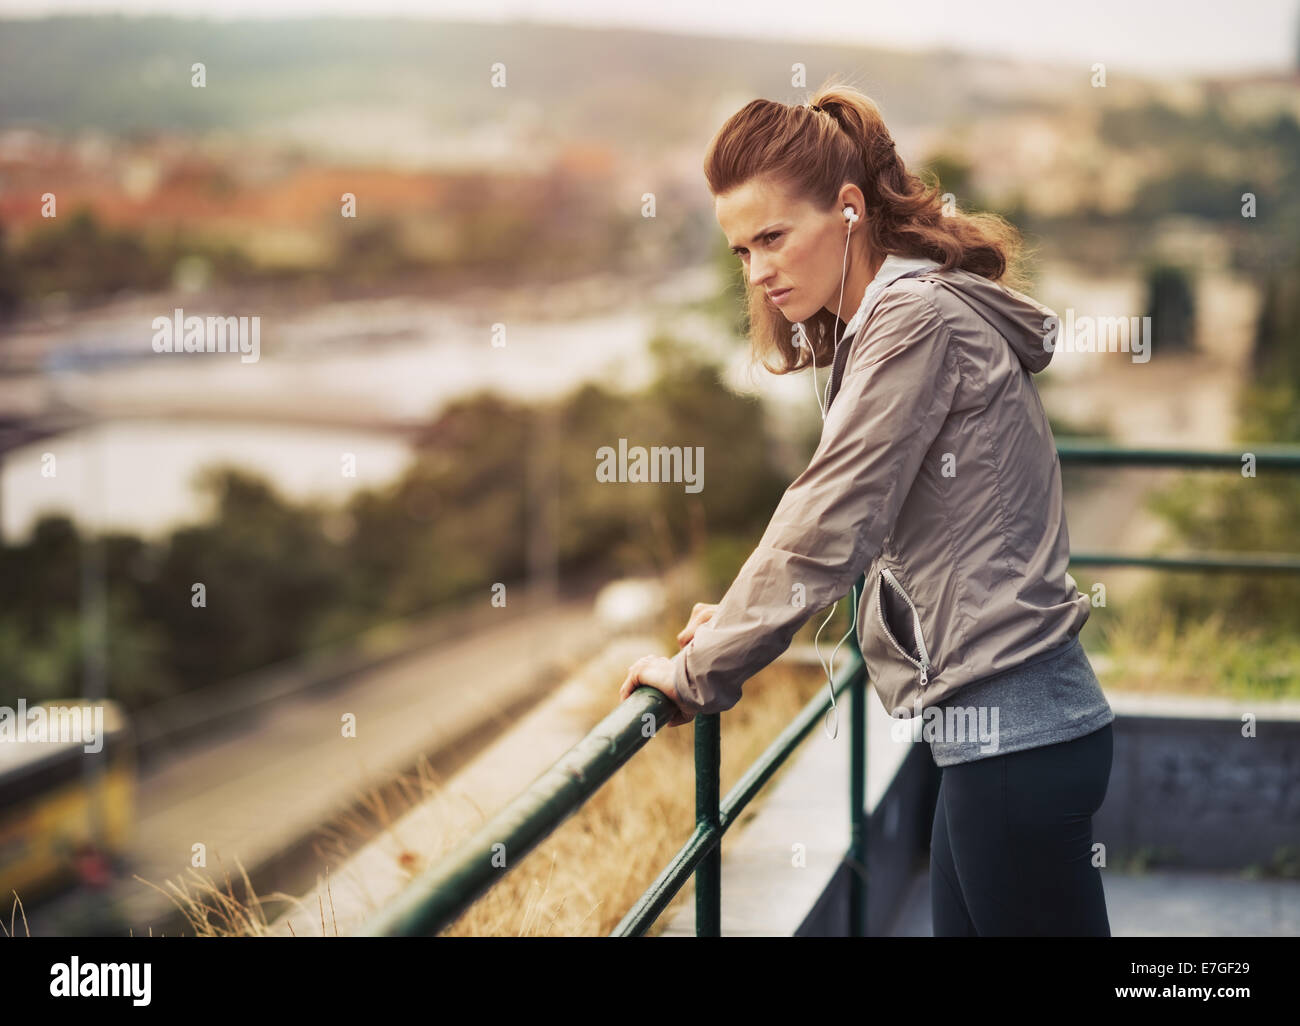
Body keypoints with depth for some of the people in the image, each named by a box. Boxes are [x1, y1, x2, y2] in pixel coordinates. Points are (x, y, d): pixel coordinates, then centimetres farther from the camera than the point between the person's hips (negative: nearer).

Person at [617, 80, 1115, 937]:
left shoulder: (917, 318, -14)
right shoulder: (874, 327, 16)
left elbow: (829, 521, -18)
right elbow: (860, 519, 22)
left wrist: (702, 673, -10)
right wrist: (744, 620, 11)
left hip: (1011, 727, -10)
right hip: (988, 717, 10)